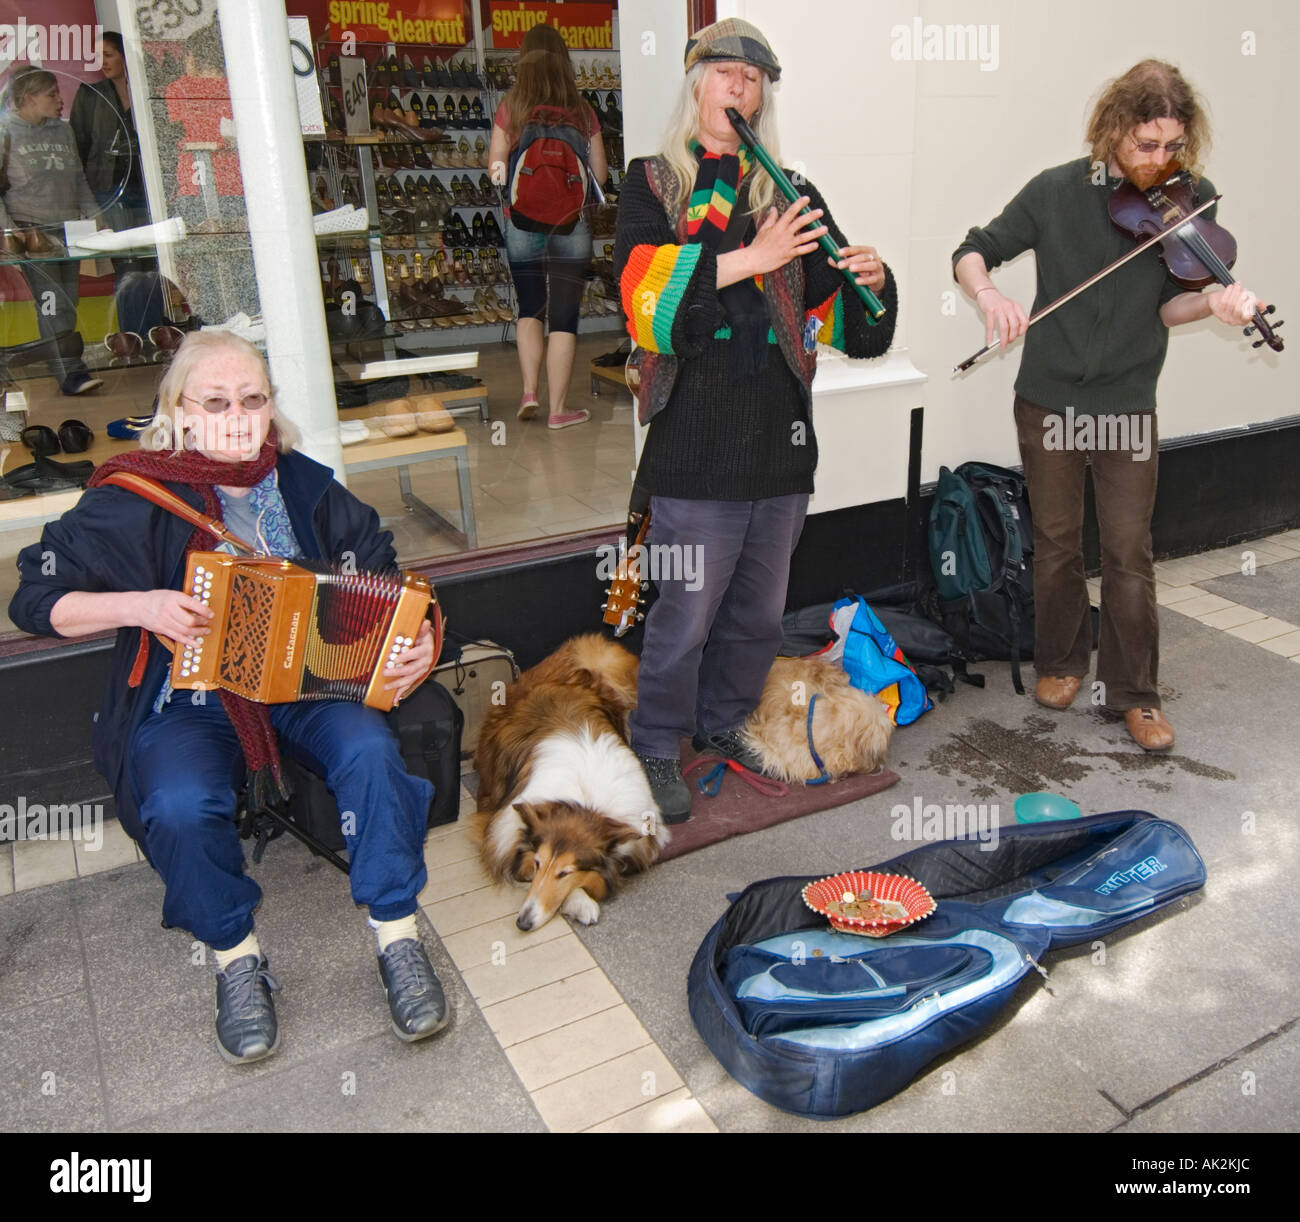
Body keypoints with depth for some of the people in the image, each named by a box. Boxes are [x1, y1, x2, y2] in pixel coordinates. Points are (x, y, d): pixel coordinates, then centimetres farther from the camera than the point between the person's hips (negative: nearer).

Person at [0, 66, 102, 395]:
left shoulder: (63, 130, 16)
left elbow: (79, 180, 22)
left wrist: (95, 217, 12)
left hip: (68, 230, 5)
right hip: (31, 231, -5)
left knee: (68, 304, 4)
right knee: (52, 303, -13)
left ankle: (70, 370, 8)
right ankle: (70, 372, -17)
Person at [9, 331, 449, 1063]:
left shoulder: (305, 487, 5)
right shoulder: (136, 499, -4)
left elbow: (383, 578, 15)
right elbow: (37, 599, 0)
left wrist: (415, 637, -5)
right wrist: (140, 605, -17)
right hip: (189, 697, -2)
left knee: (370, 751, -28)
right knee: (179, 805, -31)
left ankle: (398, 934, -11)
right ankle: (236, 955, -4)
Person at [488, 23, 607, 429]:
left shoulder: (510, 108, -4)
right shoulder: (581, 111, -3)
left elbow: (495, 169, -2)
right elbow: (599, 173, 1)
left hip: (522, 224, 1)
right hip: (570, 226, -1)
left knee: (529, 309, 18)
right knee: (564, 318, 4)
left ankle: (529, 392, 6)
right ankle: (558, 410, 6)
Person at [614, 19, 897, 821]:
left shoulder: (789, 195, 15)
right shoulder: (653, 183, 5)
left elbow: (843, 315, 12)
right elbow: (642, 288, -13)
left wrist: (872, 279, -10)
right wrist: (750, 258, -19)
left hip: (782, 439, 5)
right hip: (698, 444, -4)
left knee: (762, 610, 14)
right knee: (688, 612, -1)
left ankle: (725, 724, 36)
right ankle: (658, 748, 20)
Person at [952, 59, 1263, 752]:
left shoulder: (1189, 200, -2)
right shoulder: (1056, 192, -5)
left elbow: (1167, 306, -4)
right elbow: (972, 253, 0)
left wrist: (1213, 303, -26)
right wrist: (987, 295, -22)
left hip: (1129, 404, 0)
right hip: (1048, 399, 0)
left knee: (1129, 551, 1)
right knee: (1056, 541, 12)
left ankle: (1135, 693, 14)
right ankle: (1061, 662, 31)